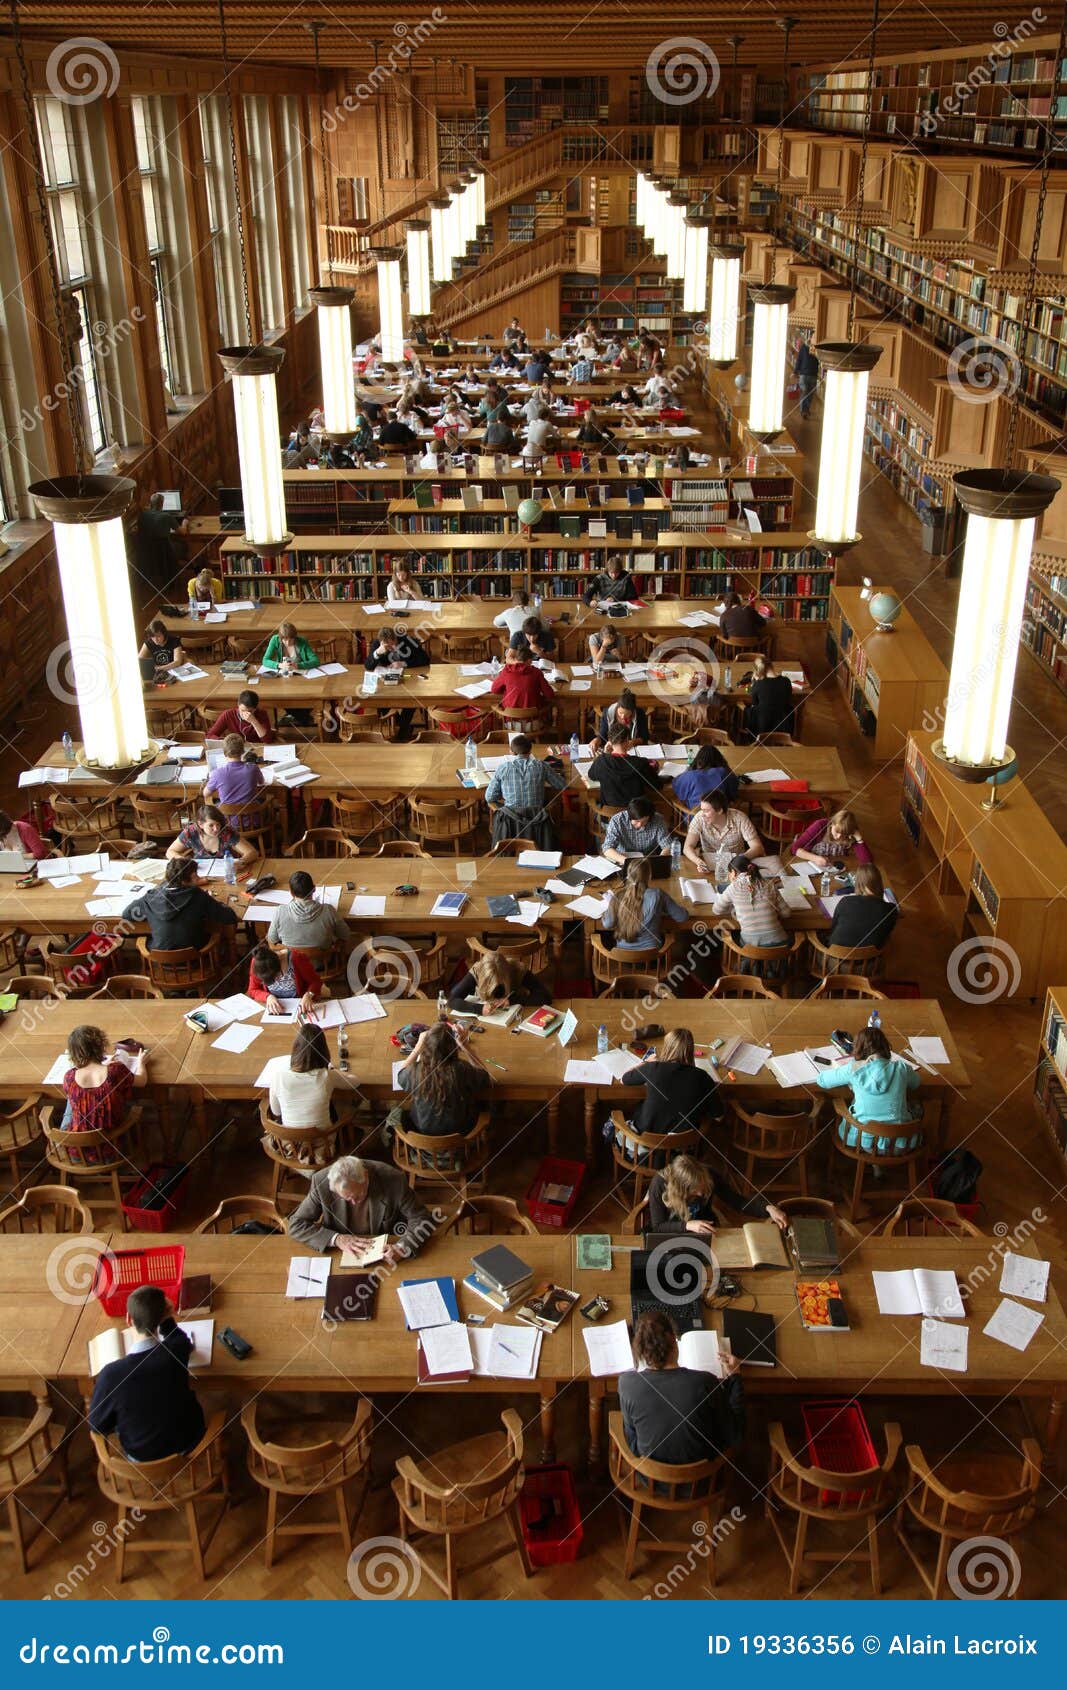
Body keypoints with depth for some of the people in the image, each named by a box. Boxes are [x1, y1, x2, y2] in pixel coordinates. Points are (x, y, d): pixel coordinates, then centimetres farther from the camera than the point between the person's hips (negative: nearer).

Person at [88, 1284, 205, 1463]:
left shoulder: (112, 1374, -34)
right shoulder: (179, 1349, -27)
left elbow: (97, 1426, -14)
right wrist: (167, 1320, -13)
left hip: (142, 1455, -1)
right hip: (188, 1440, 2)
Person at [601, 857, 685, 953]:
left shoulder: (619, 897, -17)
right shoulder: (657, 895, -18)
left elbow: (607, 924, -14)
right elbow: (683, 916, -9)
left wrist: (610, 903, 3)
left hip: (623, 950, 0)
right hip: (651, 951, 0)